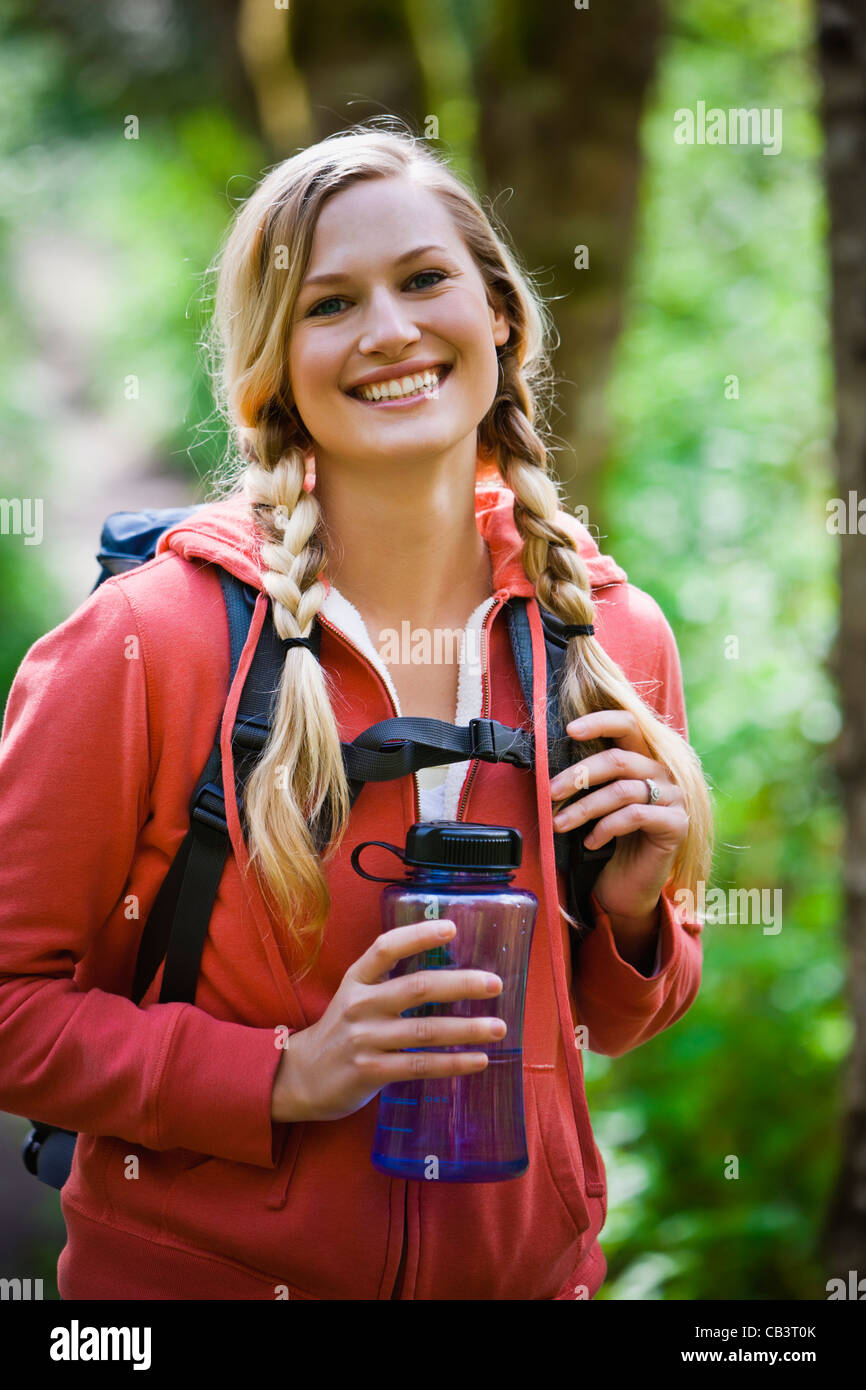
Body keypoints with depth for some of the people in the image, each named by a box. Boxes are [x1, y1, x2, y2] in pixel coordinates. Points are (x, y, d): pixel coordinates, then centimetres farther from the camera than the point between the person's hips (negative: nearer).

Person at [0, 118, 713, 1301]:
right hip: (205, 1269, -3)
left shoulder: (614, 634, -6)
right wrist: (283, 1077, -22)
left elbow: (607, 1023, 7)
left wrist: (633, 920, -13)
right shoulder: (150, 638, -19)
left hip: (528, 1268, 4)